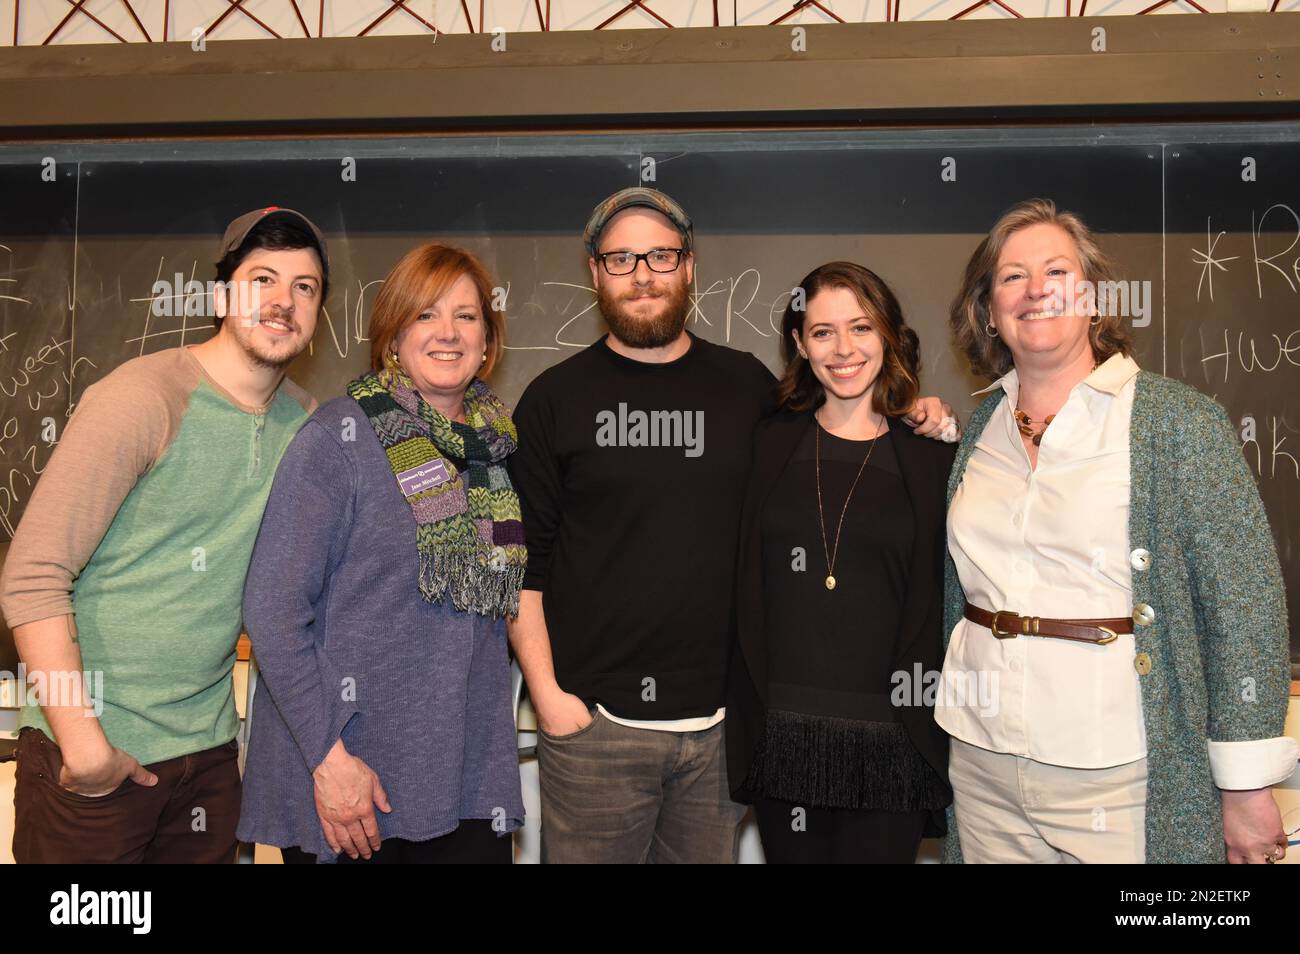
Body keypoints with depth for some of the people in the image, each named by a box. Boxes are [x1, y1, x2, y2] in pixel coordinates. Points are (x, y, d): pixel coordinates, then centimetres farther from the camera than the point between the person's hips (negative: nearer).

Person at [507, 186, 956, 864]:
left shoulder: (747, 384, 7)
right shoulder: (556, 397, 0)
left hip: (722, 718, 2)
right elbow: (522, 561, 0)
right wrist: (547, 693, -6)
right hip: (593, 721, -2)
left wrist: (915, 426, 3)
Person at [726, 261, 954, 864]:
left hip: (889, 741, -1)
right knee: (791, 854, 13)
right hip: (781, 729, 2)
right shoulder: (771, 444, 4)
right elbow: (744, 592, 7)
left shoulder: (933, 458, 2)